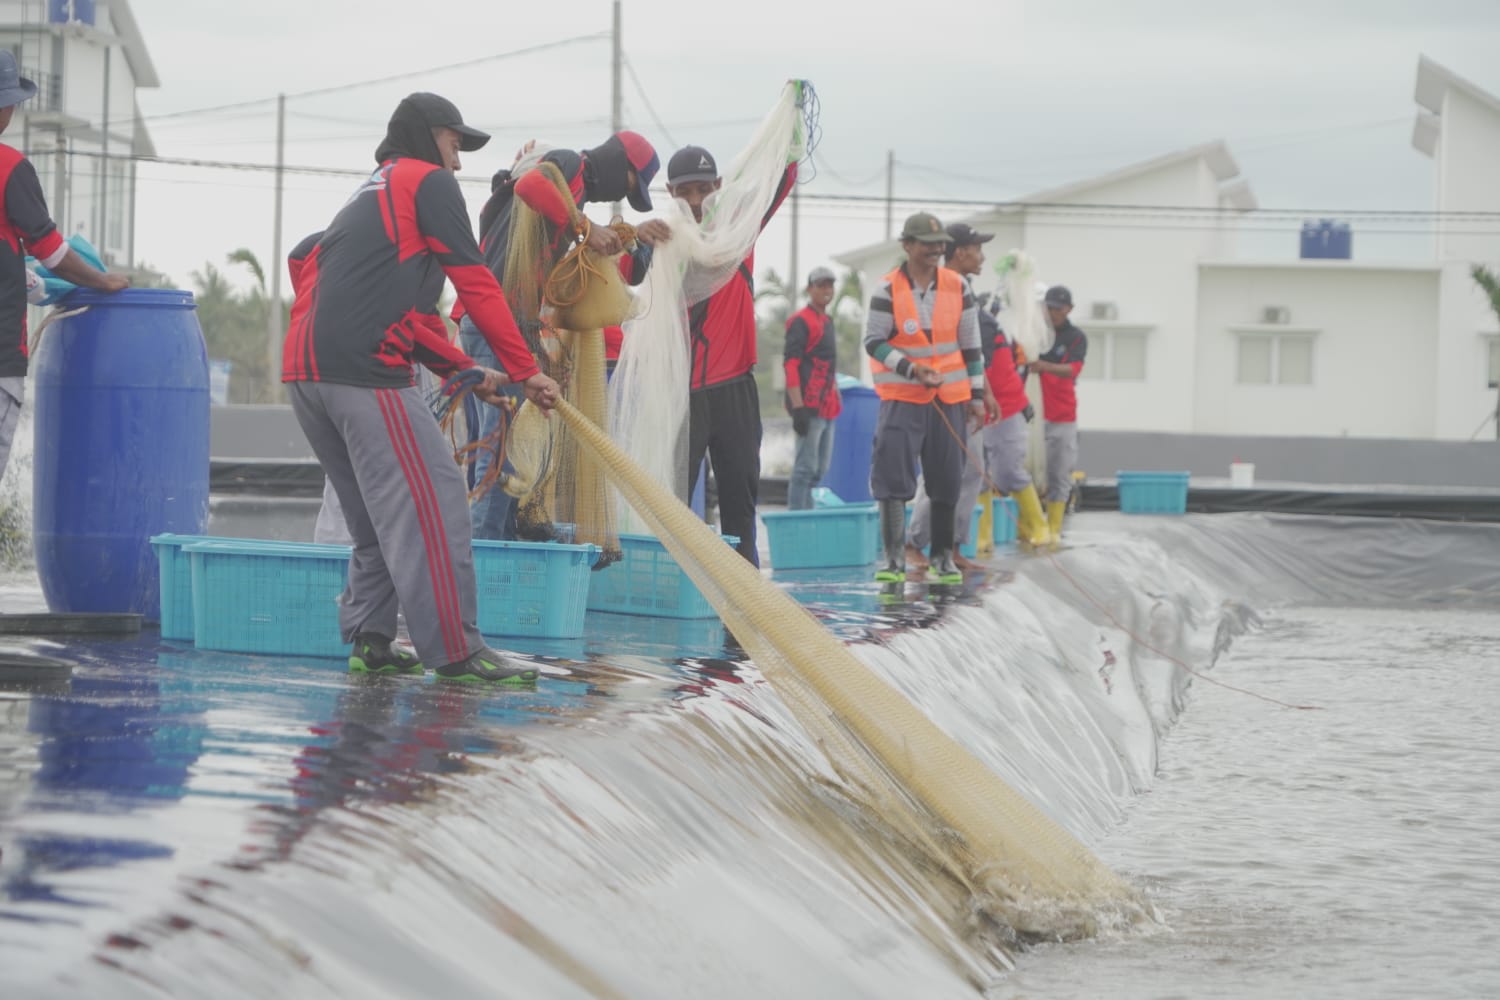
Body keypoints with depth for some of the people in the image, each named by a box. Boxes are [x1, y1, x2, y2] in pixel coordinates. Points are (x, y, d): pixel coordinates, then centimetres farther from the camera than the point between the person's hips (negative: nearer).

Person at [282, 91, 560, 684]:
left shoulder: (366, 197, 30)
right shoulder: (428, 181, 3)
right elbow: (474, 283, -2)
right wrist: (525, 371, 1)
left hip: (304, 374, 9)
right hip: (364, 370, -9)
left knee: (378, 513, 18)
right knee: (433, 501, -10)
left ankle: (368, 639, 16)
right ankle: (455, 652, -13)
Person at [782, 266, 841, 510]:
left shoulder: (827, 321, 19)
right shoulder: (801, 322, -9)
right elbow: (790, 365, -16)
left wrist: (837, 401, 20)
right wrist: (798, 408, -22)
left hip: (827, 408, 9)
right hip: (809, 407, -9)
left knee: (820, 469, 12)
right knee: (806, 468, -11)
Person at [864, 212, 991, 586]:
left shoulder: (956, 287, 4)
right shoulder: (888, 289, -6)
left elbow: (970, 344, 9)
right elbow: (874, 341, -7)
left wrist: (976, 394, 8)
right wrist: (912, 369, -18)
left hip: (950, 397, 3)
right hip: (901, 397, -3)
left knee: (947, 481, 6)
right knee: (893, 476, -11)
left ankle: (943, 558, 16)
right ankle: (895, 558, -8)